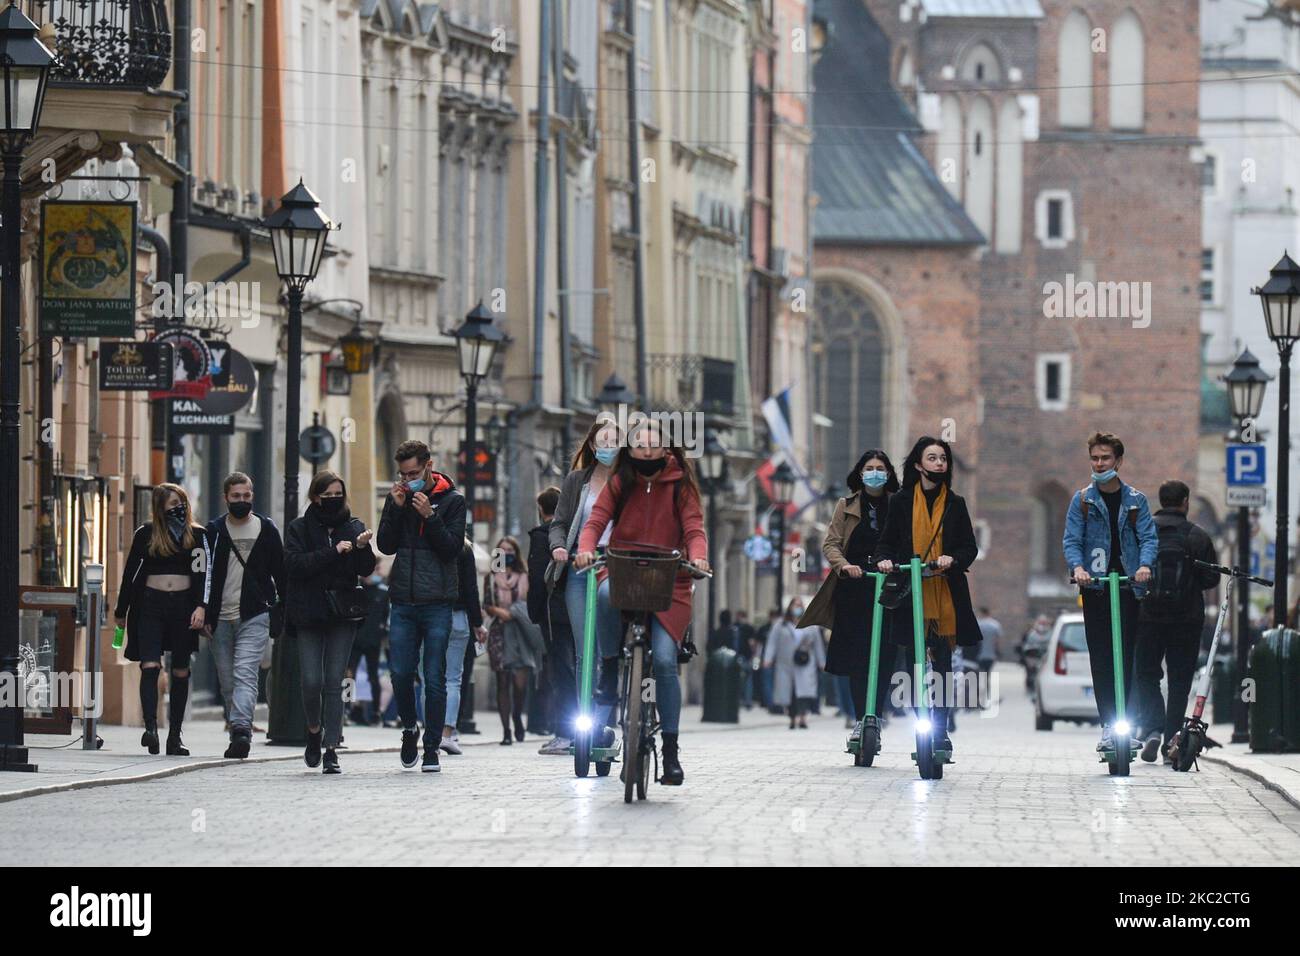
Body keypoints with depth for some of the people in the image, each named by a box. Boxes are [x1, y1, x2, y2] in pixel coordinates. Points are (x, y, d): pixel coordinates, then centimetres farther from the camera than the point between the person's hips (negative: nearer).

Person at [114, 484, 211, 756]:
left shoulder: (197, 536, 7)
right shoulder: (146, 535, 7)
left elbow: (204, 573, -1)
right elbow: (130, 572, 13)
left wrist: (201, 607, -15)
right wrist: (121, 611, 15)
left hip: (183, 605, 1)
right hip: (150, 605, -1)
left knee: (181, 672, 4)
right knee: (150, 666, -15)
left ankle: (174, 736, 9)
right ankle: (150, 727, -23)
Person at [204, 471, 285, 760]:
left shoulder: (266, 529, 8)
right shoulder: (214, 531, 9)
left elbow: (280, 573, 12)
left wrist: (282, 611, 6)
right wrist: (204, 616, 0)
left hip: (255, 616, -3)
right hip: (221, 617, 3)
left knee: (245, 674, -17)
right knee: (227, 682, 5)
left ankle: (241, 730, -30)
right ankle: (240, 736, 14)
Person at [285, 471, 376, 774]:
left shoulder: (354, 527, 8)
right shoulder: (299, 528, 3)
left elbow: (366, 570, 1)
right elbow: (294, 564, -11)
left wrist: (363, 548, -20)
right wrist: (333, 552, -17)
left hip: (342, 614, 1)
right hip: (308, 615, -1)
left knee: (334, 684, -4)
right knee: (312, 681, -6)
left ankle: (331, 749, -4)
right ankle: (314, 730, 21)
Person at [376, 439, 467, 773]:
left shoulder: (452, 500, 1)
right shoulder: (397, 498, 10)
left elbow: (453, 548, -7)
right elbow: (386, 545, 4)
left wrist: (429, 515, -16)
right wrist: (396, 508, -7)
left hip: (437, 603, -3)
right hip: (403, 601, 3)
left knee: (434, 678, -2)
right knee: (400, 673, -1)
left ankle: (431, 748, 3)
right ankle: (409, 728, 24)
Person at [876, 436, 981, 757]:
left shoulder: (955, 504, 10)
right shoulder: (901, 501, 7)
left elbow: (970, 547, 9)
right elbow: (888, 541, 9)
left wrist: (953, 559, -11)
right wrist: (885, 559, -13)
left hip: (946, 593, 0)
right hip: (911, 592, 0)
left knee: (942, 660, -2)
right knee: (914, 661, 2)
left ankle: (940, 727, 2)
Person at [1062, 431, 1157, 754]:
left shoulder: (1135, 500, 9)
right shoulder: (1083, 499, 7)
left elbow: (1148, 537, 1)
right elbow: (1072, 539, 1)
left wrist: (1144, 565, -19)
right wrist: (1078, 567, -19)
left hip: (1128, 586, 1)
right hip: (1095, 588, -1)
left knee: (1126, 657, 1)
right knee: (1101, 657, -5)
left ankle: (1121, 724, 7)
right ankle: (1108, 725, -5)